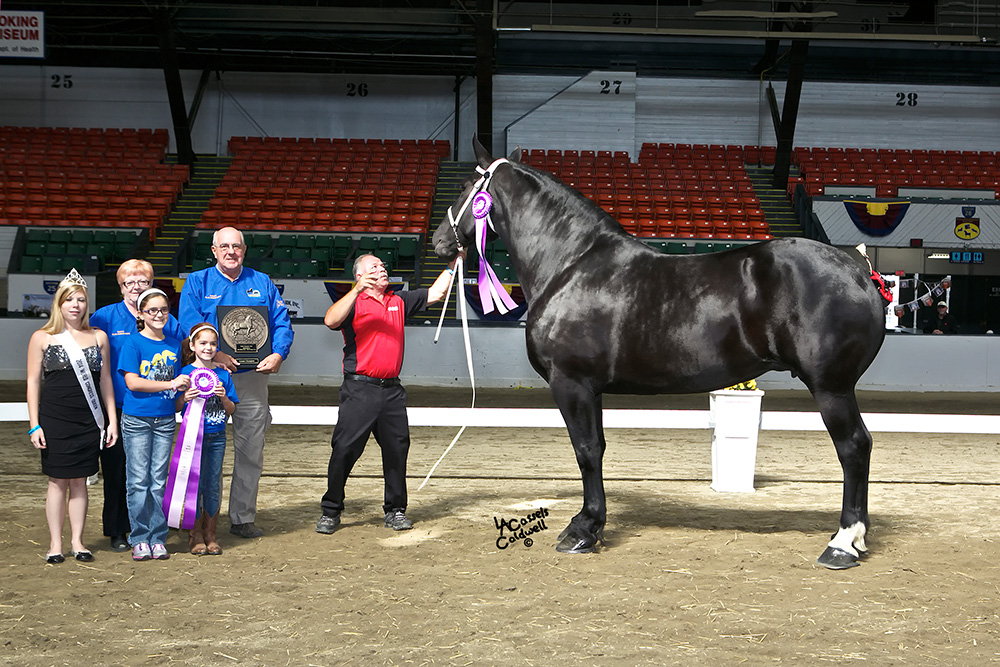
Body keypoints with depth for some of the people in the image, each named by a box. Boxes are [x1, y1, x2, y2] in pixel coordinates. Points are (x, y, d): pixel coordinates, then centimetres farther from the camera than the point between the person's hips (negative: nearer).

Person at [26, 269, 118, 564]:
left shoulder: (98, 337, 9)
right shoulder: (42, 338, 2)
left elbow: (105, 380, 12)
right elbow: (33, 381, 1)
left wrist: (112, 420, 7)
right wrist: (34, 424, -5)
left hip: (89, 421, 2)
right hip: (54, 419, -2)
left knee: (80, 481, 5)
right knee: (58, 481, 1)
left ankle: (77, 541, 13)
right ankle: (55, 544, 10)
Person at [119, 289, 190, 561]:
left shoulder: (174, 345, 11)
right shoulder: (134, 343, -4)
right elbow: (132, 382, -13)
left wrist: (184, 387, 0)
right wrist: (170, 384, -17)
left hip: (165, 419, 4)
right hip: (136, 419, -4)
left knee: (159, 480, 6)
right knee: (138, 480, -1)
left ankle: (158, 538, 12)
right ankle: (140, 539, 7)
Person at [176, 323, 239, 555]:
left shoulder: (223, 374, 7)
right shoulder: (186, 373, -3)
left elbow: (231, 410, 9)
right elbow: (176, 408, -1)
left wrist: (224, 397, -11)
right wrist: (185, 398, -21)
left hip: (217, 438, 3)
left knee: (213, 486, 5)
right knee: (195, 484, 0)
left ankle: (210, 534, 15)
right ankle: (195, 534, 12)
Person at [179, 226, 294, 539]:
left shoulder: (262, 283, 12)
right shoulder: (197, 283, 4)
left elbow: (282, 323, 7)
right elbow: (188, 325, -9)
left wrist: (277, 354, -12)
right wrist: (216, 355, -23)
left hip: (252, 378, 3)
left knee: (251, 453, 7)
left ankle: (243, 518, 17)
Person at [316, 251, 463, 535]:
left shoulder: (399, 301, 18)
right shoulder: (354, 303, 1)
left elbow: (435, 293, 22)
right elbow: (331, 320, -18)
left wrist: (452, 264, 15)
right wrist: (357, 290, -26)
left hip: (392, 389, 5)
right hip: (359, 389, -5)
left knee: (397, 449, 5)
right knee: (345, 449, -5)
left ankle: (395, 510, 17)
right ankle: (330, 511, 6)